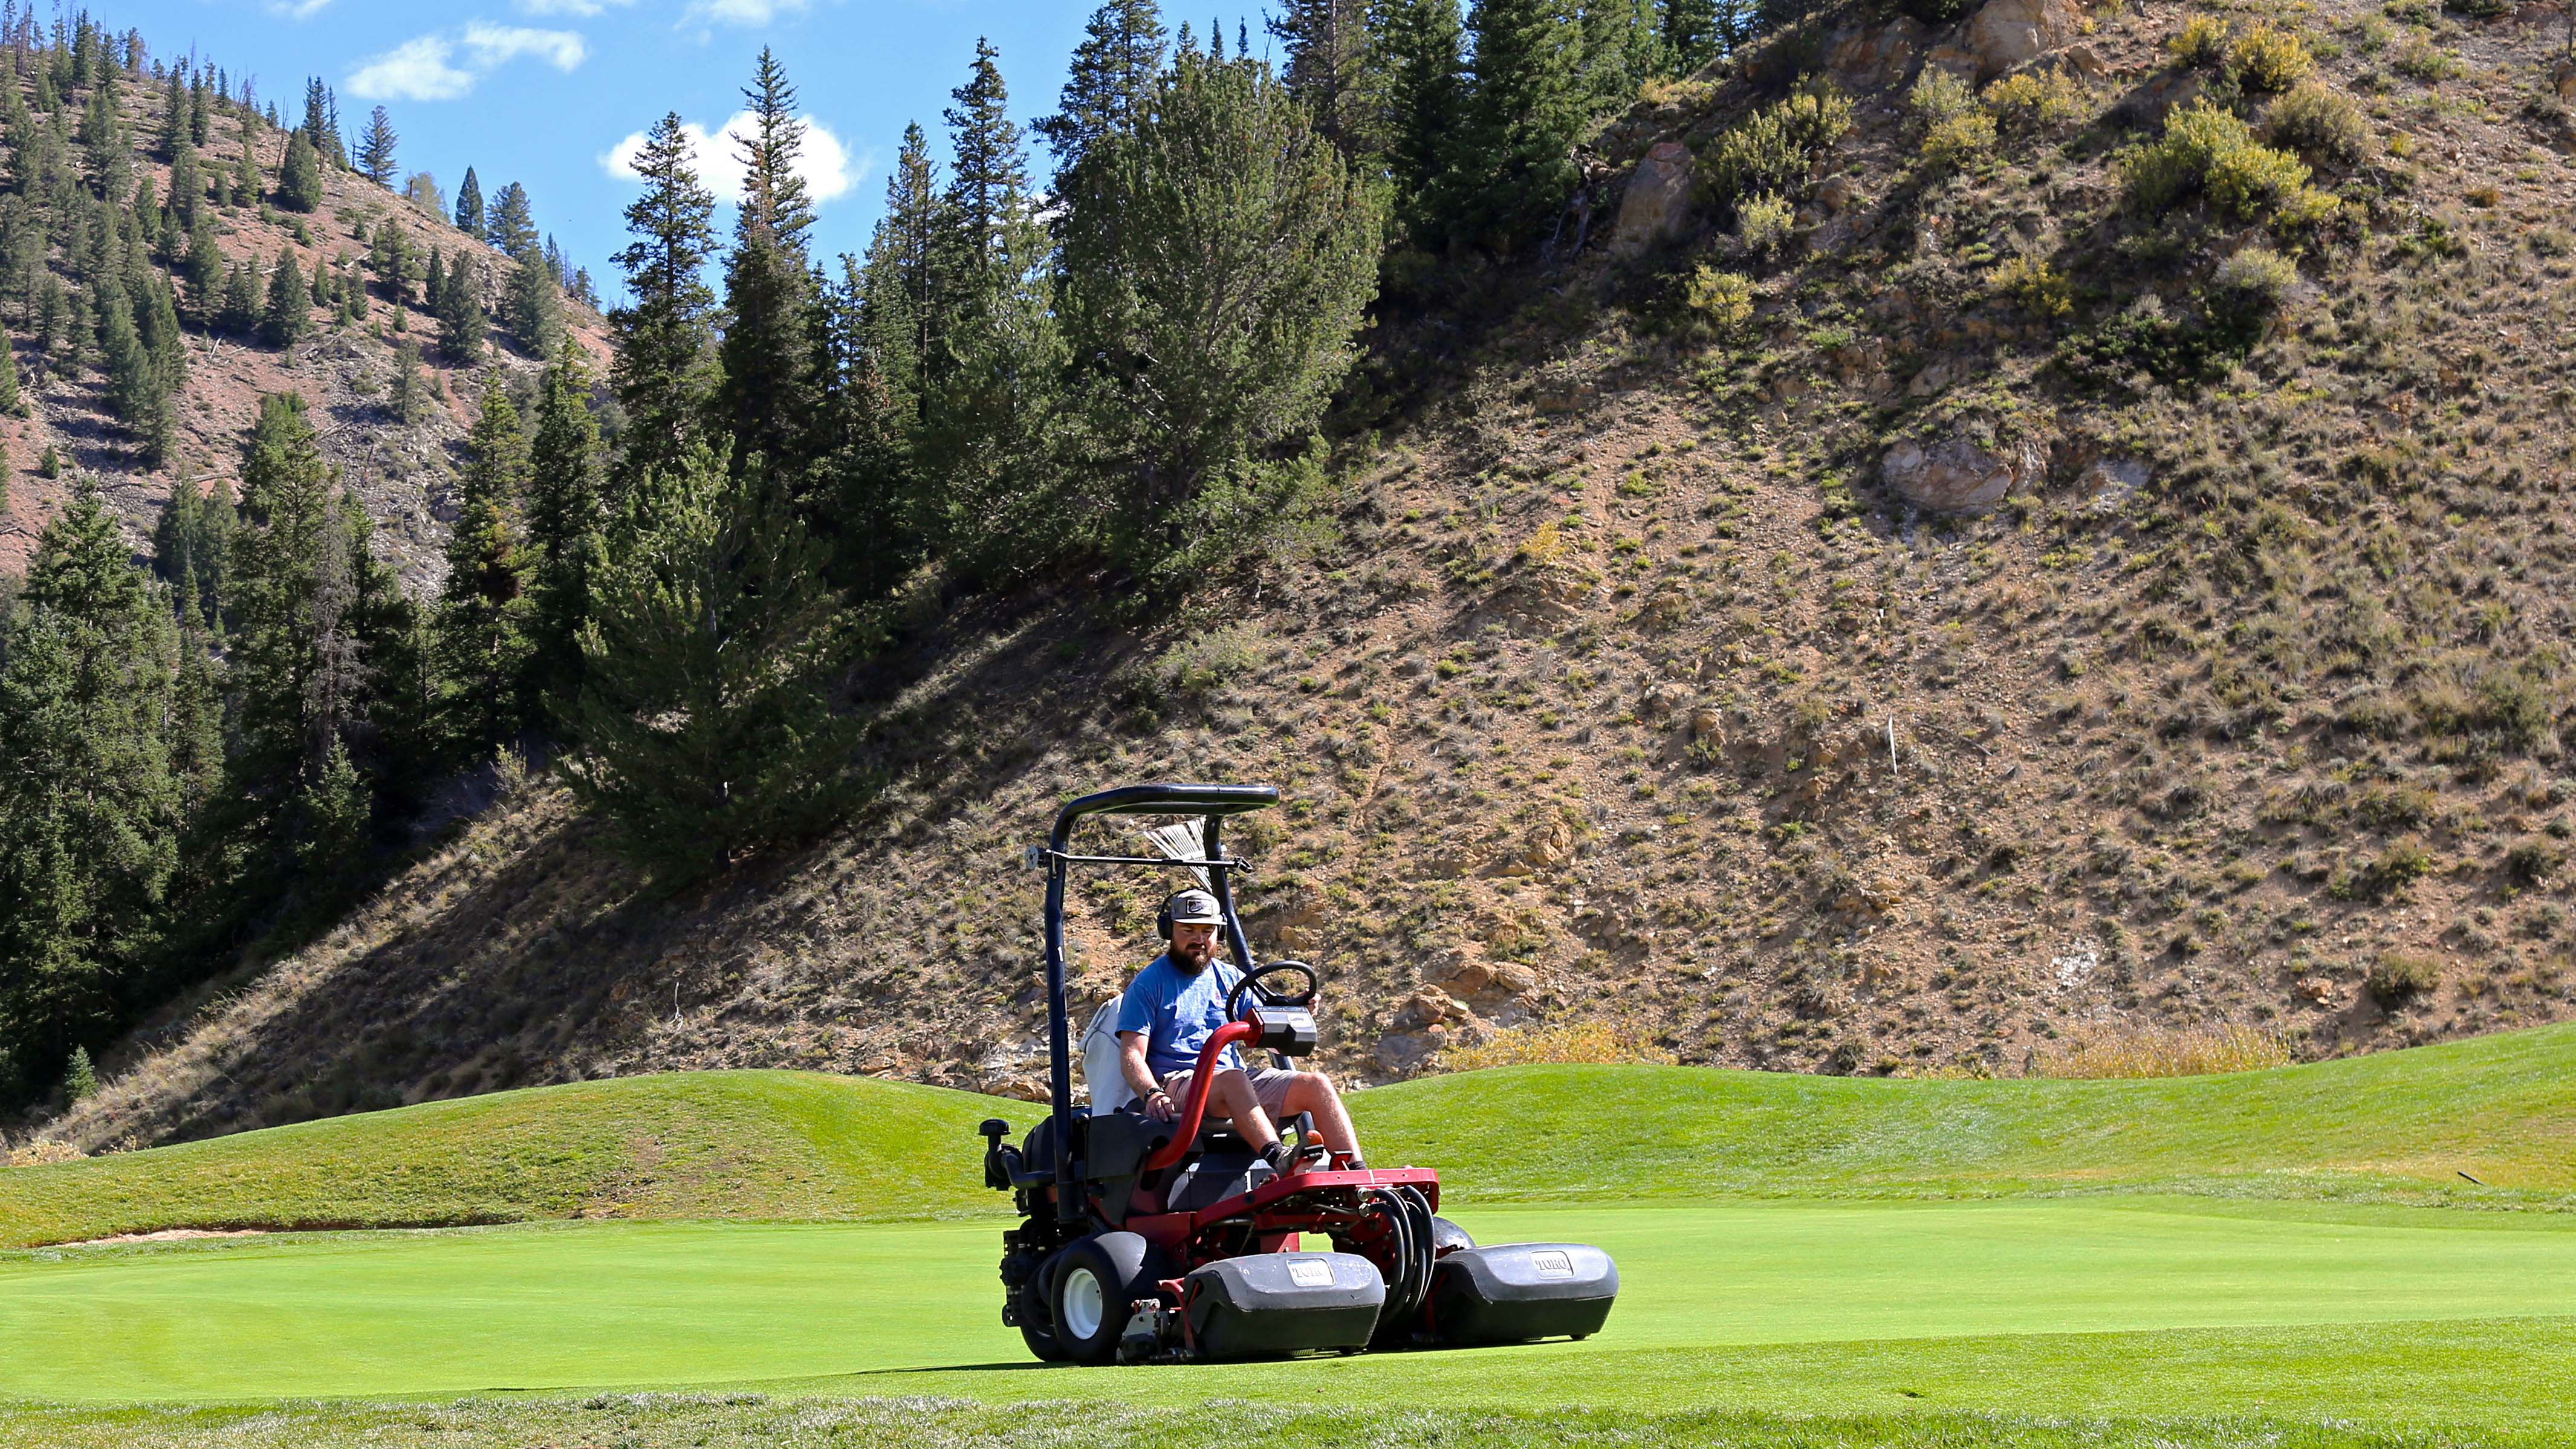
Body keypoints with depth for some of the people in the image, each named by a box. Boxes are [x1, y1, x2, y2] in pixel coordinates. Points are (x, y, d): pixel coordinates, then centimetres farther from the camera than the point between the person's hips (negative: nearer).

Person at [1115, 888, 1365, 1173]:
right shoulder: (1148, 984, 6)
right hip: (1178, 1083, -6)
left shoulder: (1231, 979, 20)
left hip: (1237, 1078, 6)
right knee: (1233, 1080, -38)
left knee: (1317, 1085, -15)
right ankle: (1279, 1161, -59)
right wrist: (1152, 1094, -23)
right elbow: (1131, 1055, -3)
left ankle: (1357, 1173, -29)